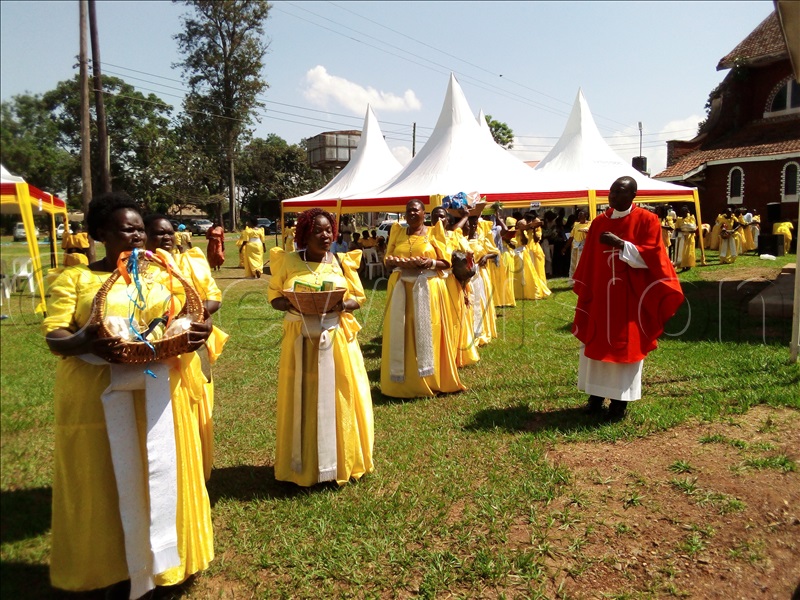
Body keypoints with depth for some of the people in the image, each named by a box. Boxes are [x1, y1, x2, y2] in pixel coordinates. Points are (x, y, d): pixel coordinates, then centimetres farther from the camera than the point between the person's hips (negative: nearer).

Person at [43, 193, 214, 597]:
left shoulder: (162, 275, 12)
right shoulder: (75, 278, 2)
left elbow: (188, 320, 11)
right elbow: (53, 336, -6)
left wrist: (200, 332, -13)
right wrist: (84, 342, -29)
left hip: (158, 393, 3)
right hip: (99, 397, -2)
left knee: (161, 475, 9)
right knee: (107, 483, 5)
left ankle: (165, 558, 26)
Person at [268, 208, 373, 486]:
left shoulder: (342, 262, 4)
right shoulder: (288, 262, 1)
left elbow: (359, 297, 7)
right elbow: (274, 297, 3)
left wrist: (343, 305, -15)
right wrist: (292, 305, -17)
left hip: (337, 339, 1)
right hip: (301, 340, -1)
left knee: (340, 398, 4)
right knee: (302, 400, 4)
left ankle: (342, 460, 21)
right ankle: (305, 463, 19)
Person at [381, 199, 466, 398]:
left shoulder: (433, 233, 3)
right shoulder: (397, 232, 10)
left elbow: (446, 262, 1)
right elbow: (387, 261, 9)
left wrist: (430, 263, -17)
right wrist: (399, 263, -12)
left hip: (428, 289, -2)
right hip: (401, 289, 3)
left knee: (427, 333, 0)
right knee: (401, 334, 2)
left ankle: (430, 380, 10)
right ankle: (403, 381, 11)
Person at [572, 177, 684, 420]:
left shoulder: (647, 220, -5)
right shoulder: (599, 222, 6)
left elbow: (651, 256, -13)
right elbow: (589, 260, 8)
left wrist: (621, 244, -22)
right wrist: (584, 291, 7)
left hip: (630, 297, -4)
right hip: (600, 295, 4)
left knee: (626, 345, 2)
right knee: (596, 343, 7)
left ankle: (620, 399, 12)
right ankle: (596, 395, 19)